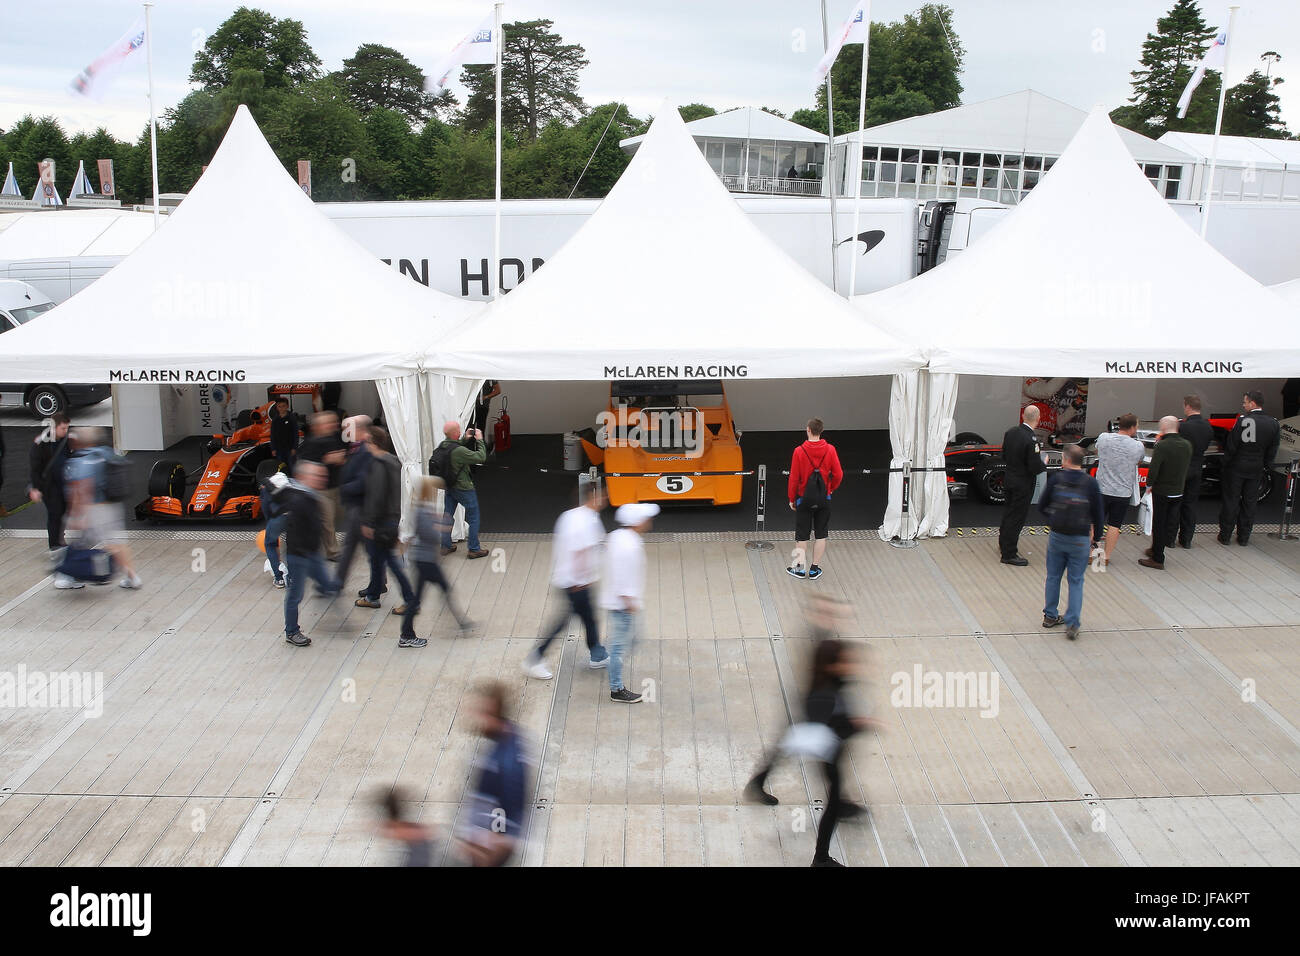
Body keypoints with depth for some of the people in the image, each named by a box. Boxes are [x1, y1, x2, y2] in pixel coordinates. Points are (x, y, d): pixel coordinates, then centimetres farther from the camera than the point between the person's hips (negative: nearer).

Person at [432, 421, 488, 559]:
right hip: (463, 488, -8)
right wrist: (479, 440, -12)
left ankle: (446, 546, 28)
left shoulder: (441, 447, -4)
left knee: (447, 516, 18)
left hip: (449, 487, 8)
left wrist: (466, 439, 12)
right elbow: (481, 457, -23)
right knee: (473, 519, 6)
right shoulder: (459, 451, -28)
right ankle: (474, 549, 11)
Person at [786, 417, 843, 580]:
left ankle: (799, 567, 14)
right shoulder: (830, 450, -7)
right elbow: (838, 475, -5)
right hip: (824, 499, 2)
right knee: (821, 534, 10)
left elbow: (794, 478, -8)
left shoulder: (799, 451, -12)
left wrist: (791, 498, 3)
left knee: (802, 535, 9)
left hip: (804, 498, -1)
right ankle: (815, 569, 14)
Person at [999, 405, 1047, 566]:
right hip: (1023, 484, -7)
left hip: (1010, 479, 7)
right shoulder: (1031, 439, -26)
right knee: (1017, 518, 4)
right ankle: (1009, 554, 13)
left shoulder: (1010, 432, -3)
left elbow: (1004, 456, 7)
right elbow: (1035, 468, -24)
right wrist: (1044, 463, -4)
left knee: (1009, 512, 25)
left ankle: (1004, 542, 44)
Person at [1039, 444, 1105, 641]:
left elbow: (1042, 505, 3)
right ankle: (1072, 624, 1)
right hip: (1080, 540, -1)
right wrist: (1096, 539, 9)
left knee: (1053, 577, 16)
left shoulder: (1056, 479, -7)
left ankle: (1050, 616, 26)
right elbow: (1099, 514, -3)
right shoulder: (1091, 483, -8)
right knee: (1076, 581, 6)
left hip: (1056, 536, 1)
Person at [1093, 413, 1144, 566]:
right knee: (1114, 526, 9)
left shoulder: (1103, 438, -8)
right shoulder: (1138, 446, -12)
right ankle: (1106, 557, 13)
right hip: (1123, 493, -1)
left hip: (1102, 489, 1)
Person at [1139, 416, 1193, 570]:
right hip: (1178, 493, 6)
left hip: (1161, 492, -6)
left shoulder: (1162, 446, -20)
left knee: (1158, 525, 4)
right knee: (1166, 523, 20)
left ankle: (1158, 560, 9)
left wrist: (1149, 484, -5)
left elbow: (1153, 469, -24)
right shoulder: (1187, 445, 0)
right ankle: (1156, 550, 35)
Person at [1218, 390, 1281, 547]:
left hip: (1236, 468, -4)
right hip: (1256, 470, 4)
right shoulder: (1274, 423, -4)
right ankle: (1244, 537, 21)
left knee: (1231, 501, 7)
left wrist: (1226, 463, -1)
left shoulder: (1243, 421, -20)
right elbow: (1273, 450, 3)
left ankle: (1225, 535, 13)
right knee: (1249, 503, 14)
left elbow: (1231, 446, -15)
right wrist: (1265, 466, 14)